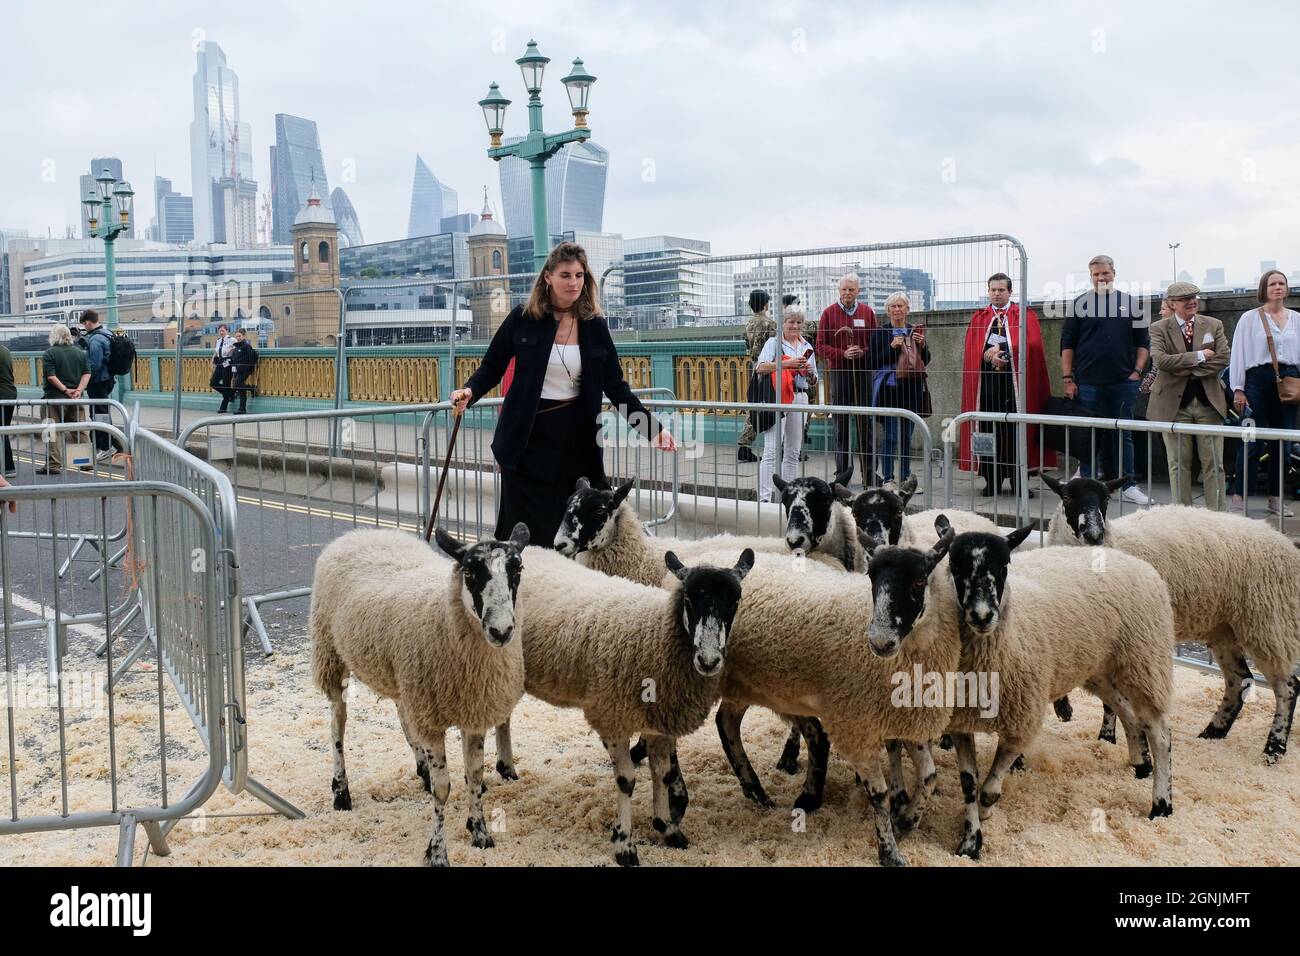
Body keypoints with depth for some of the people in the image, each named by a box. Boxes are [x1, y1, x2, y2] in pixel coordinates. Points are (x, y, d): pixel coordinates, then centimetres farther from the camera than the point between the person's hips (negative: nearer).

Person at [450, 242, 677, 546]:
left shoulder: (595, 326, 3)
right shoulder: (523, 318, -2)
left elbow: (616, 387, 4)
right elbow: (491, 367, 5)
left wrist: (653, 428, -6)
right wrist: (470, 391, -16)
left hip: (575, 437, 2)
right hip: (528, 436, -2)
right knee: (526, 531, 2)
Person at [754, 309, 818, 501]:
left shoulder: (807, 347, 18)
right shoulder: (773, 343, 2)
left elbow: (813, 384, 23)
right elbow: (760, 368, -14)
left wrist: (809, 373, 0)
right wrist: (786, 364, -19)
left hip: (800, 398, 6)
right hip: (777, 398, -6)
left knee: (793, 451, 7)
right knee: (772, 450, -10)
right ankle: (765, 497, -12)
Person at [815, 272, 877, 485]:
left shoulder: (867, 312, 8)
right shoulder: (829, 313, 4)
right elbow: (821, 346, 1)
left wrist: (863, 352, -11)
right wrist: (843, 354, -13)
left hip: (863, 371, 1)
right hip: (839, 371, -1)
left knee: (865, 423, 4)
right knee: (841, 423, 2)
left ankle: (869, 472, 10)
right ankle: (843, 471, 7)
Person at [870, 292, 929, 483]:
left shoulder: (915, 332, 11)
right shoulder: (880, 333, 1)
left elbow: (926, 361, 13)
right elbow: (874, 361, -5)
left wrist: (922, 345, -5)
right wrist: (892, 347, -15)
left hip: (911, 389, 4)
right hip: (890, 388, -4)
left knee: (907, 437, 8)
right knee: (891, 436, -7)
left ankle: (905, 478, 15)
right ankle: (888, 478, -2)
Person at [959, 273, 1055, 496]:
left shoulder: (1025, 316, 7)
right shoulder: (978, 318, 14)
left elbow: (1032, 344, -7)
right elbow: (971, 349, 4)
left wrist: (1001, 349, -14)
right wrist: (988, 356, -16)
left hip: (1014, 380, -2)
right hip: (986, 380, 2)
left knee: (1016, 431, -4)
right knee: (989, 430, 1)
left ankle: (1019, 483, 1)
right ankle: (992, 482, 7)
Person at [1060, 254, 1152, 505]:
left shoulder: (1131, 304, 8)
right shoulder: (1079, 304, 4)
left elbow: (1143, 342, 10)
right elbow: (1067, 344, 4)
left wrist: (1137, 372, -1)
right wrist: (1068, 379, -3)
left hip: (1124, 382, 1)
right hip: (1088, 383, -1)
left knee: (1123, 435, 4)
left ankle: (1128, 486, 7)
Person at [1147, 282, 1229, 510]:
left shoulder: (1214, 325, 8)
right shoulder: (1159, 329, 1)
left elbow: (1222, 360, -3)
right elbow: (1160, 360, -15)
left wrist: (1187, 370, -11)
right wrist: (1199, 356, -12)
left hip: (1208, 402, 2)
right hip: (1174, 403, -2)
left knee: (1213, 462, 2)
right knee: (1178, 463, 5)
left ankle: (1215, 513, 9)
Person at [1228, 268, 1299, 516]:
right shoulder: (1249, 318, 3)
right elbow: (1238, 354, 1)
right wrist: (1238, 390, -4)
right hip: (1258, 381, -3)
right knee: (1254, 442, -8)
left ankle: (1276, 498, 14)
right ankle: (1239, 497, -2)